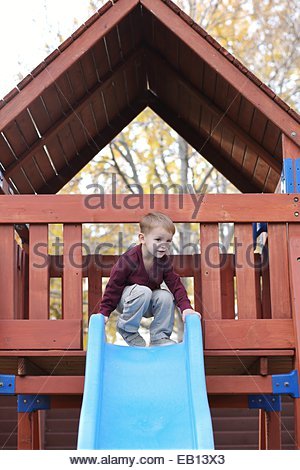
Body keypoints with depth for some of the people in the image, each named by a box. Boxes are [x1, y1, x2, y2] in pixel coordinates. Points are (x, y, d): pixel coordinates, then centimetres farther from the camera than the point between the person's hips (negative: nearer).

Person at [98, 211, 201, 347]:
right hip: (124, 300, -5)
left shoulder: (164, 261, -12)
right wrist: (104, 312, -20)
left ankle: (159, 337, -7)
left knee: (166, 296, -23)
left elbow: (175, 284, -10)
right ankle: (127, 329, -14)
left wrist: (186, 307, -24)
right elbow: (114, 286, -21)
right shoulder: (129, 259, -27)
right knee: (143, 292, -35)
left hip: (147, 304, 5)